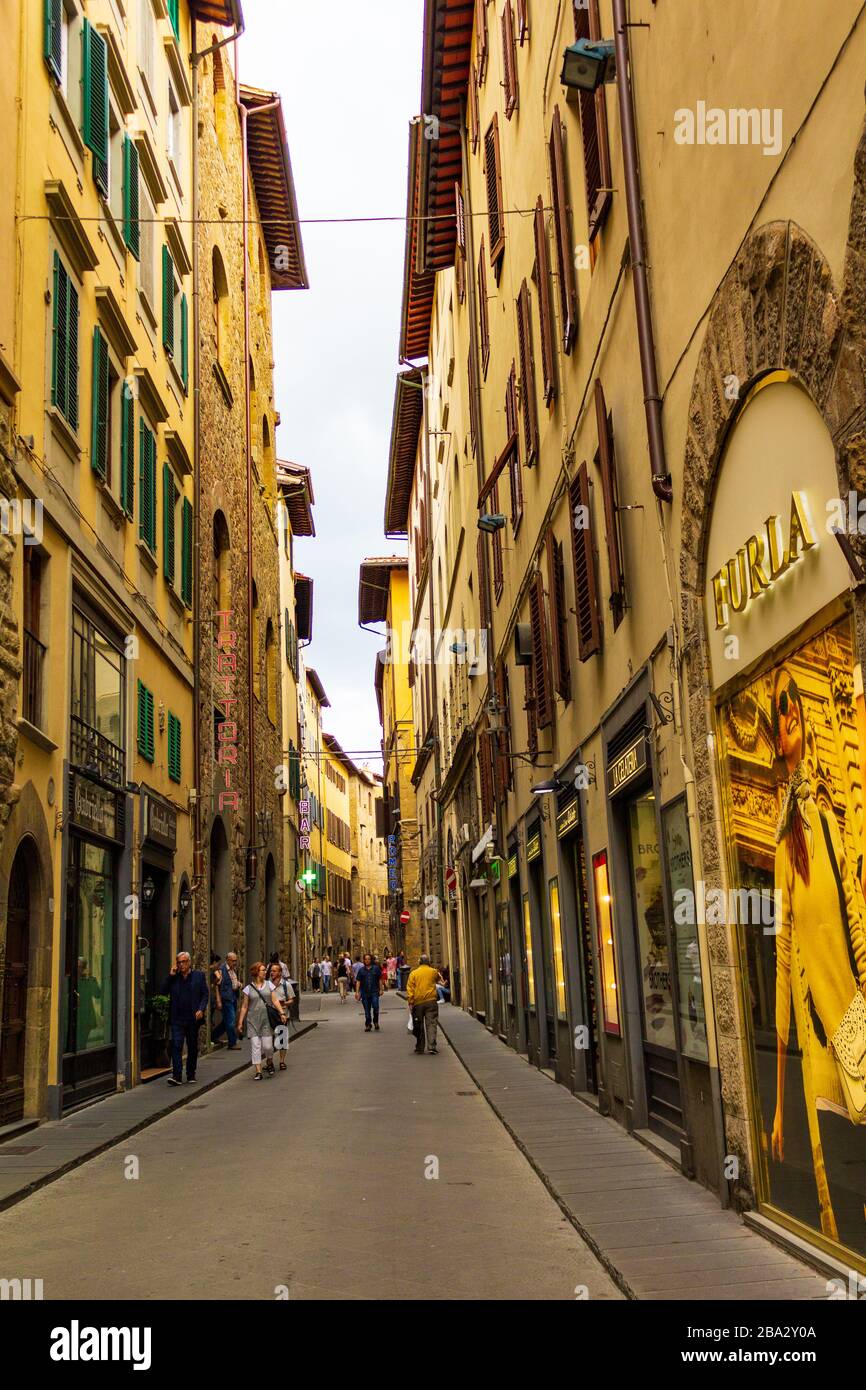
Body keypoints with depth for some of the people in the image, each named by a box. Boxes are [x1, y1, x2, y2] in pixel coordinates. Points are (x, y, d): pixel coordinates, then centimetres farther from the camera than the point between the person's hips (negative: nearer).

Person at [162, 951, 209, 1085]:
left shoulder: (199, 975, 4)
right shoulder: (173, 977, 9)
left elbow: (206, 994, 3)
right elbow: (164, 992, 0)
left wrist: (201, 1009, -11)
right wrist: (171, 976, -6)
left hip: (193, 1018, 0)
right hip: (177, 1019, 0)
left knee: (193, 1047, 10)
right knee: (176, 1045, -11)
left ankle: (191, 1074, 23)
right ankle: (177, 1075, -13)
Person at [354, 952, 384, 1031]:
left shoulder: (376, 968, 5)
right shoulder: (361, 970, 7)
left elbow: (380, 980, 9)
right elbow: (358, 982, 5)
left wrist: (381, 989, 5)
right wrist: (357, 992, -2)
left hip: (374, 992, -2)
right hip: (365, 993, 2)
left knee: (375, 1007, -14)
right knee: (367, 1010, 5)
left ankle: (375, 1022, 8)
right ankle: (368, 1024, 16)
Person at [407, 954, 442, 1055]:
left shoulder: (413, 973, 3)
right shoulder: (433, 972, 4)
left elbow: (410, 989, -2)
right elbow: (439, 979, 26)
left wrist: (410, 1002, -2)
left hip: (417, 1002, 1)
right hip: (431, 1001, -1)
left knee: (419, 1026, 10)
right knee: (431, 1024, -2)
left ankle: (419, 1047, 16)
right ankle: (431, 1046, -11)